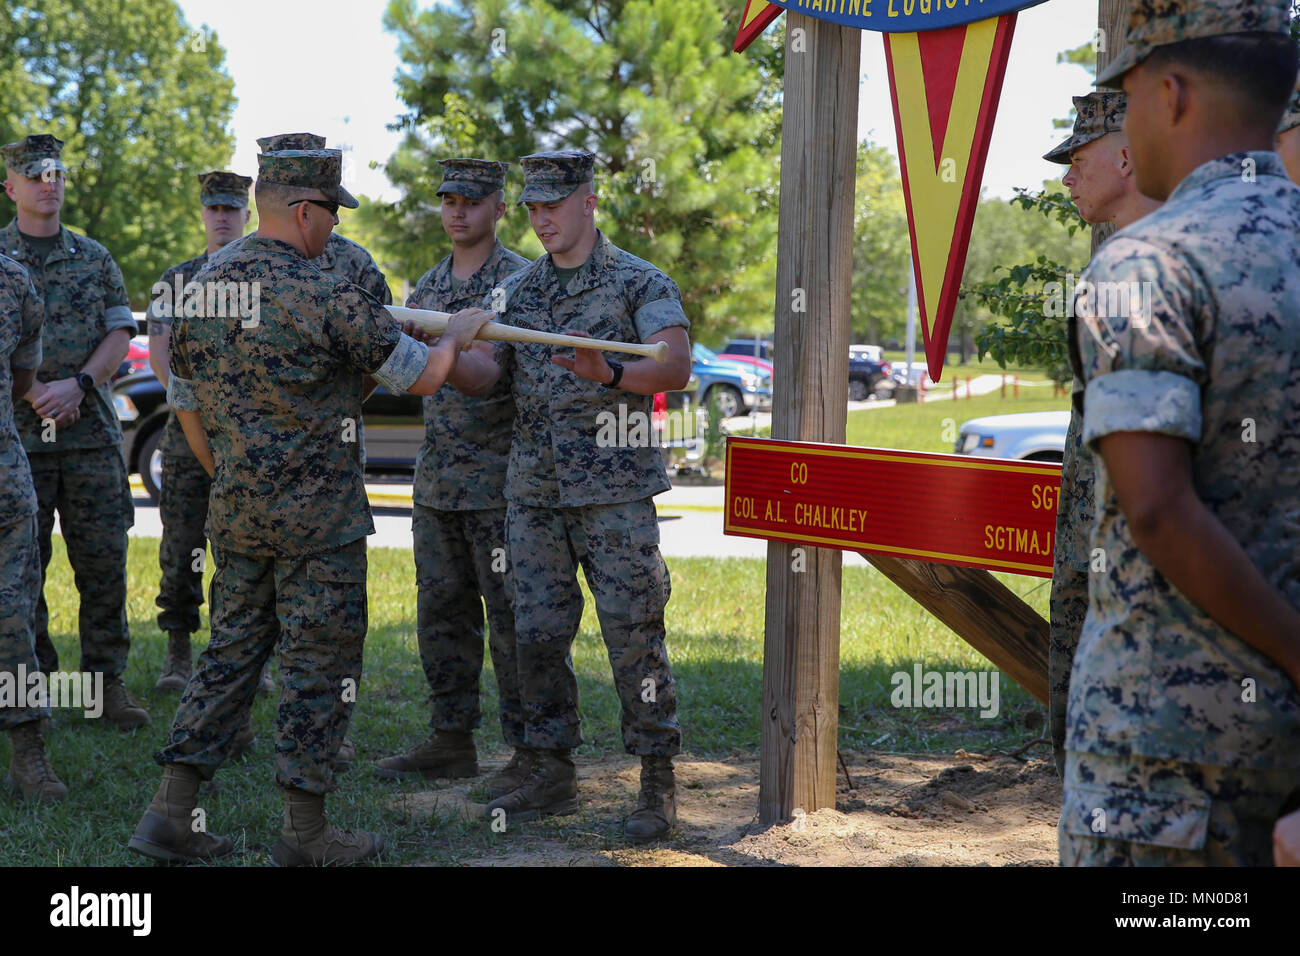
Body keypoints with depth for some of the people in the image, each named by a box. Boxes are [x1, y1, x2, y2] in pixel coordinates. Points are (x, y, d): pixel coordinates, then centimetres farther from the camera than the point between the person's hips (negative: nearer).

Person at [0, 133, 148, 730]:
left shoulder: (94, 258, 13)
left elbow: (119, 334, 6)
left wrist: (78, 384, -10)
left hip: (92, 431, 2)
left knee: (104, 559, 0)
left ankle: (107, 681, 10)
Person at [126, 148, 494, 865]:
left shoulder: (200, 294, 6)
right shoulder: (326, 299, -15)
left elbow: (188, 409, 14)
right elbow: (422, 377, -7)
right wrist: (458, 334, 14)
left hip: (235, 513, 7)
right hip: (318, 520, -7)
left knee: (231, 651, 15)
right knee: (320, 666, 3)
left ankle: (170, 814, 13)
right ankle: (304, 832, 10)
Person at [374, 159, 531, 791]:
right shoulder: (426, 287, 15)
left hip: (499, 478, -7)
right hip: (436, 478, 7)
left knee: (512, 617, -4)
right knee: (442, 612, 11)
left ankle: (532, 753, 3)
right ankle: (451, 739, 21)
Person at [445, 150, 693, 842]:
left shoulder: (639, 283, -2)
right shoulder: (517, 290, 13)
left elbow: (675, 367, -14)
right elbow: (483, 374, 6)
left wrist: (609, 376, -31)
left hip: (614, 492, -5)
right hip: (532, 493, 5)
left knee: (633, 636, -3)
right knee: (537, 636, 7)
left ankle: (658, 785, 6)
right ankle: (552, 776, 19)